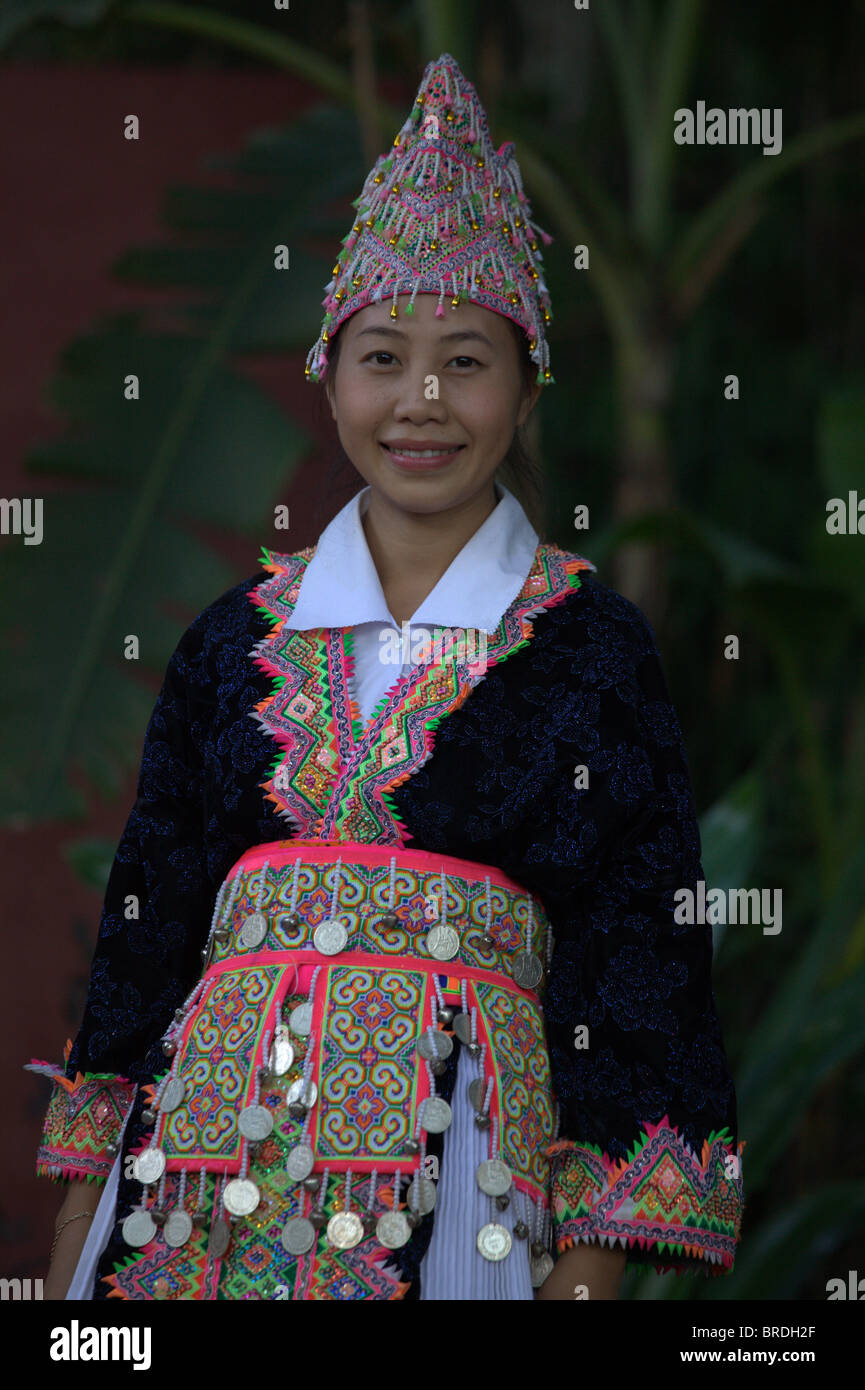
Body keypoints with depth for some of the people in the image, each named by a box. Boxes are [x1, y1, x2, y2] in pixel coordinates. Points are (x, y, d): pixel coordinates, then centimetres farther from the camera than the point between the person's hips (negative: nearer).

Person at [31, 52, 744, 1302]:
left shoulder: (591, 648, 3)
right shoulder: (239, 637, 11)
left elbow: (639, 961, -1)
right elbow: (147, 920, 12)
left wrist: (589, 1270, -11)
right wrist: (69, 1266, 8)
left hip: (463, 1162, -2)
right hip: (209, 1144, 3)